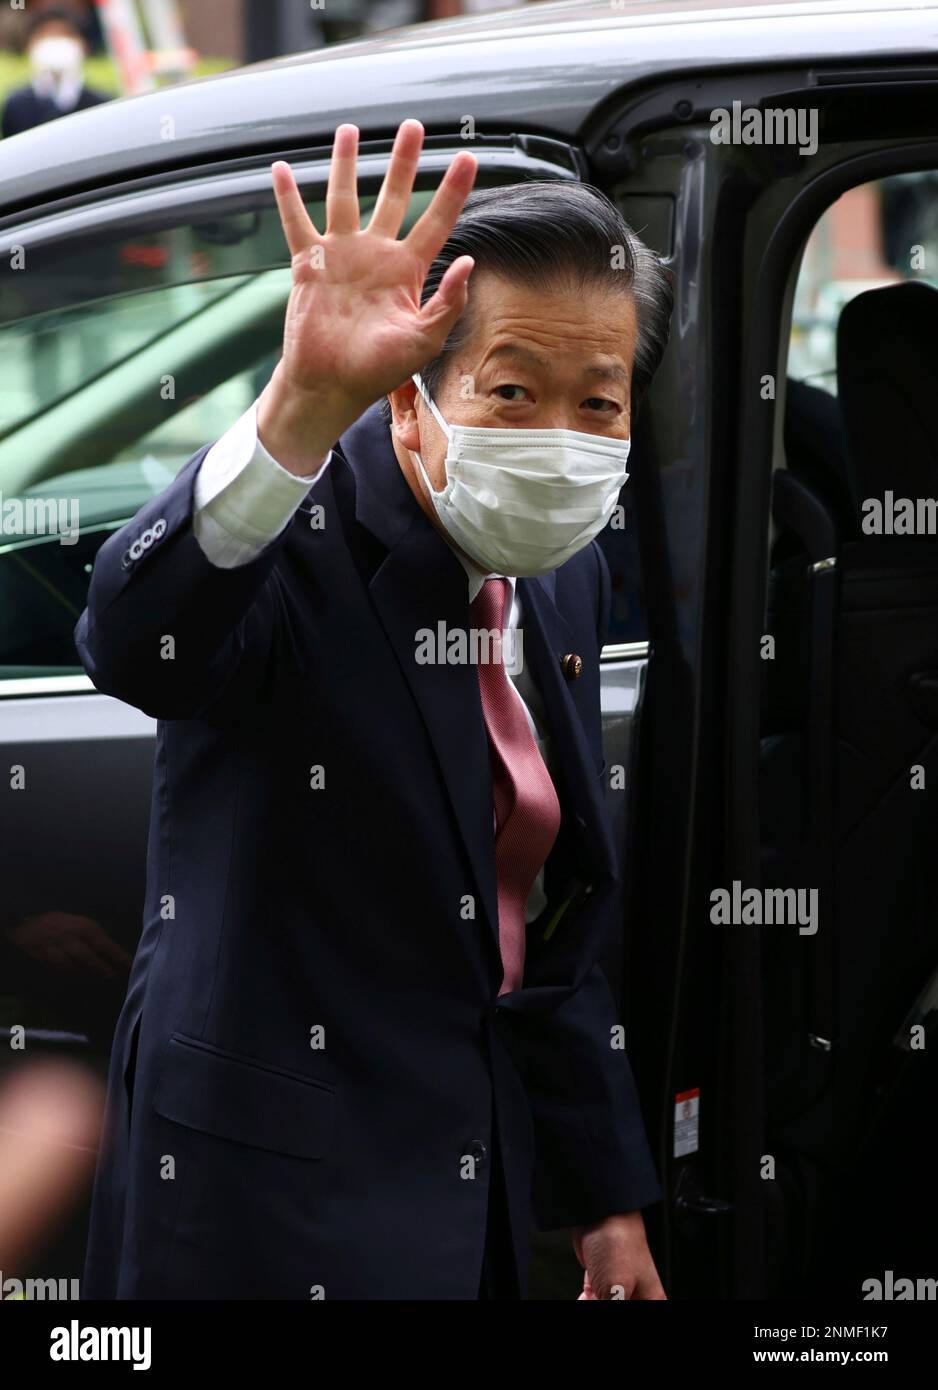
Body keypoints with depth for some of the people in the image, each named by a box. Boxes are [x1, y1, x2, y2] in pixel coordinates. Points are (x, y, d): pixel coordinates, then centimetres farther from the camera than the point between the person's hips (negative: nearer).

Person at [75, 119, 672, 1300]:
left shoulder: (564, 580, 5)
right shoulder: (303, 540, -18)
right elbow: (136, 643, -43)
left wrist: (607, 1199, 15)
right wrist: (302, 406, -56)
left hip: (480, 1173, 8)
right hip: (272, 1197, -7)